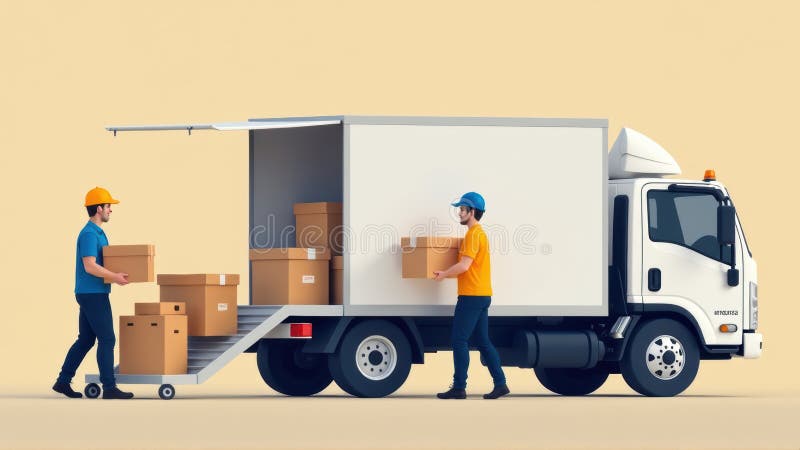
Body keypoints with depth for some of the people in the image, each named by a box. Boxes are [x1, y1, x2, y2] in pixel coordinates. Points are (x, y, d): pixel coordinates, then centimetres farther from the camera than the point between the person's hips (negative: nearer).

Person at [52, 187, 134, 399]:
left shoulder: (97, 233, 16)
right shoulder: (89, 234, -16)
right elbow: (90, 266, -24)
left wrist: (118, 273, 12)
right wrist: (114, 276, -28)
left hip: (91, 295, 10)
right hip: (93, 295, -10)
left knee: (85, 340, 12)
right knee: (107, 340, -8)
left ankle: (63, 381, 14)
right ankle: (109, 387, -6)